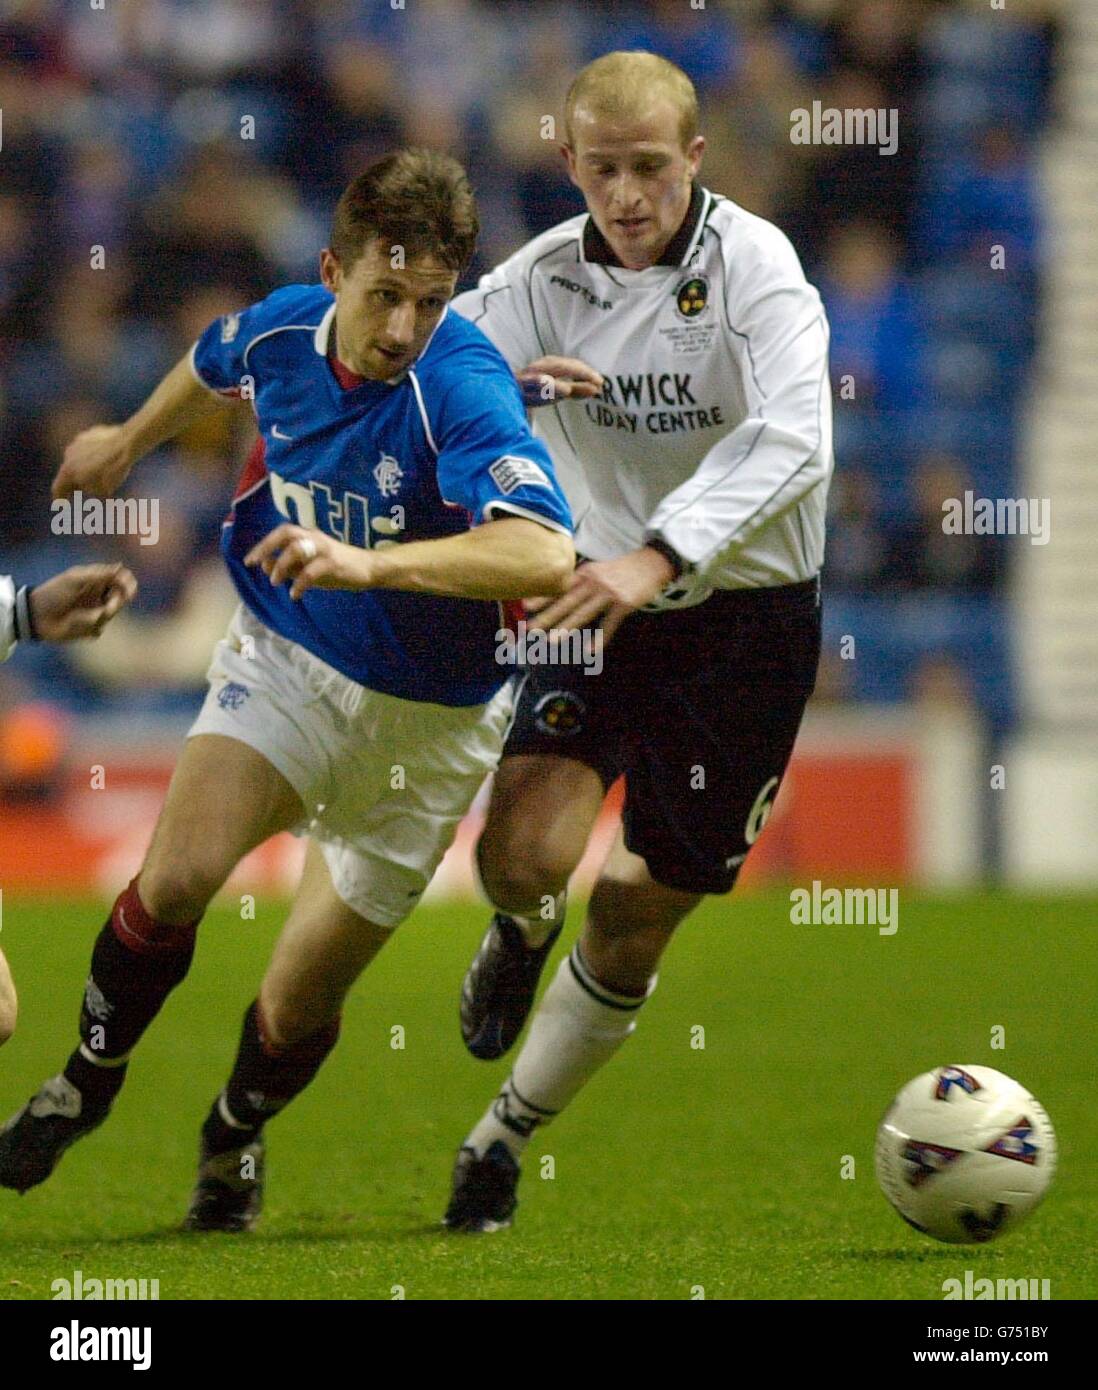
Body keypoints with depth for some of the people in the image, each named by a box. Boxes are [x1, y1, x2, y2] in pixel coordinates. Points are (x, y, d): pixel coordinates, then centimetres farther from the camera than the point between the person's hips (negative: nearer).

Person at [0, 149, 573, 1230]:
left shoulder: (462, 392, -31)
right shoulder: (282, 332, -12)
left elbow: (545, 555, -48)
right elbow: (213, 363, 17)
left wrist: (368, 562, -57)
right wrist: (130, 440, 34)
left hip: (424, 719, -3)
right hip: (283, 655, 3)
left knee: (299, 1004, 2)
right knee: (179, 875, -21)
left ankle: (235, 1134, 37)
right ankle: (89, 1078, 8)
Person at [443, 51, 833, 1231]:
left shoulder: (753, 263, -17)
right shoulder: (543, 277, -4)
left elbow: (792, 441, -30)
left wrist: (657, 557, -42)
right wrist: (505, 387, -23)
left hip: (745, 616, -2)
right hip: (600, 600, 2)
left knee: (638, 916, 4)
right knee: (523, 851, -22)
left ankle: (505, 1138, 26)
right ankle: (521, 935, 17)